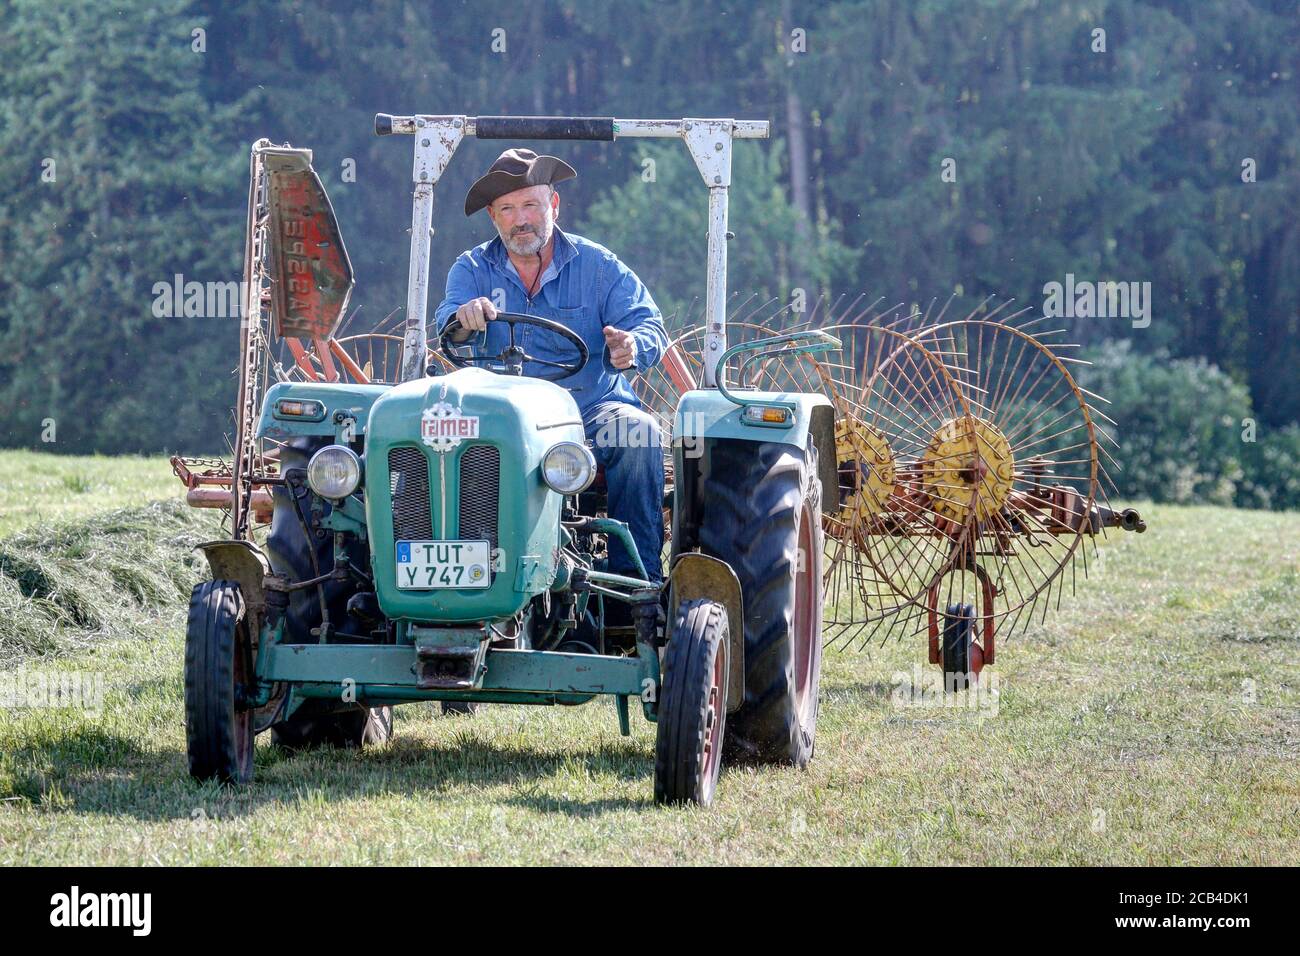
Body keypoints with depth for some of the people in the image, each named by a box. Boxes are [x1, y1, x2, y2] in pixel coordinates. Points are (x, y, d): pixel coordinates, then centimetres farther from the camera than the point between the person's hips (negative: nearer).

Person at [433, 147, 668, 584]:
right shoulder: (472, 269, 9)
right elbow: (449, 328, -10)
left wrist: (631, 347, -30)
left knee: (637, 431, -31)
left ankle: (638, 574, -25)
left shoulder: (598, 265, 7)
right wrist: (464, 318, -36)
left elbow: (649, 326, -4)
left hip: (591, 406, 0)